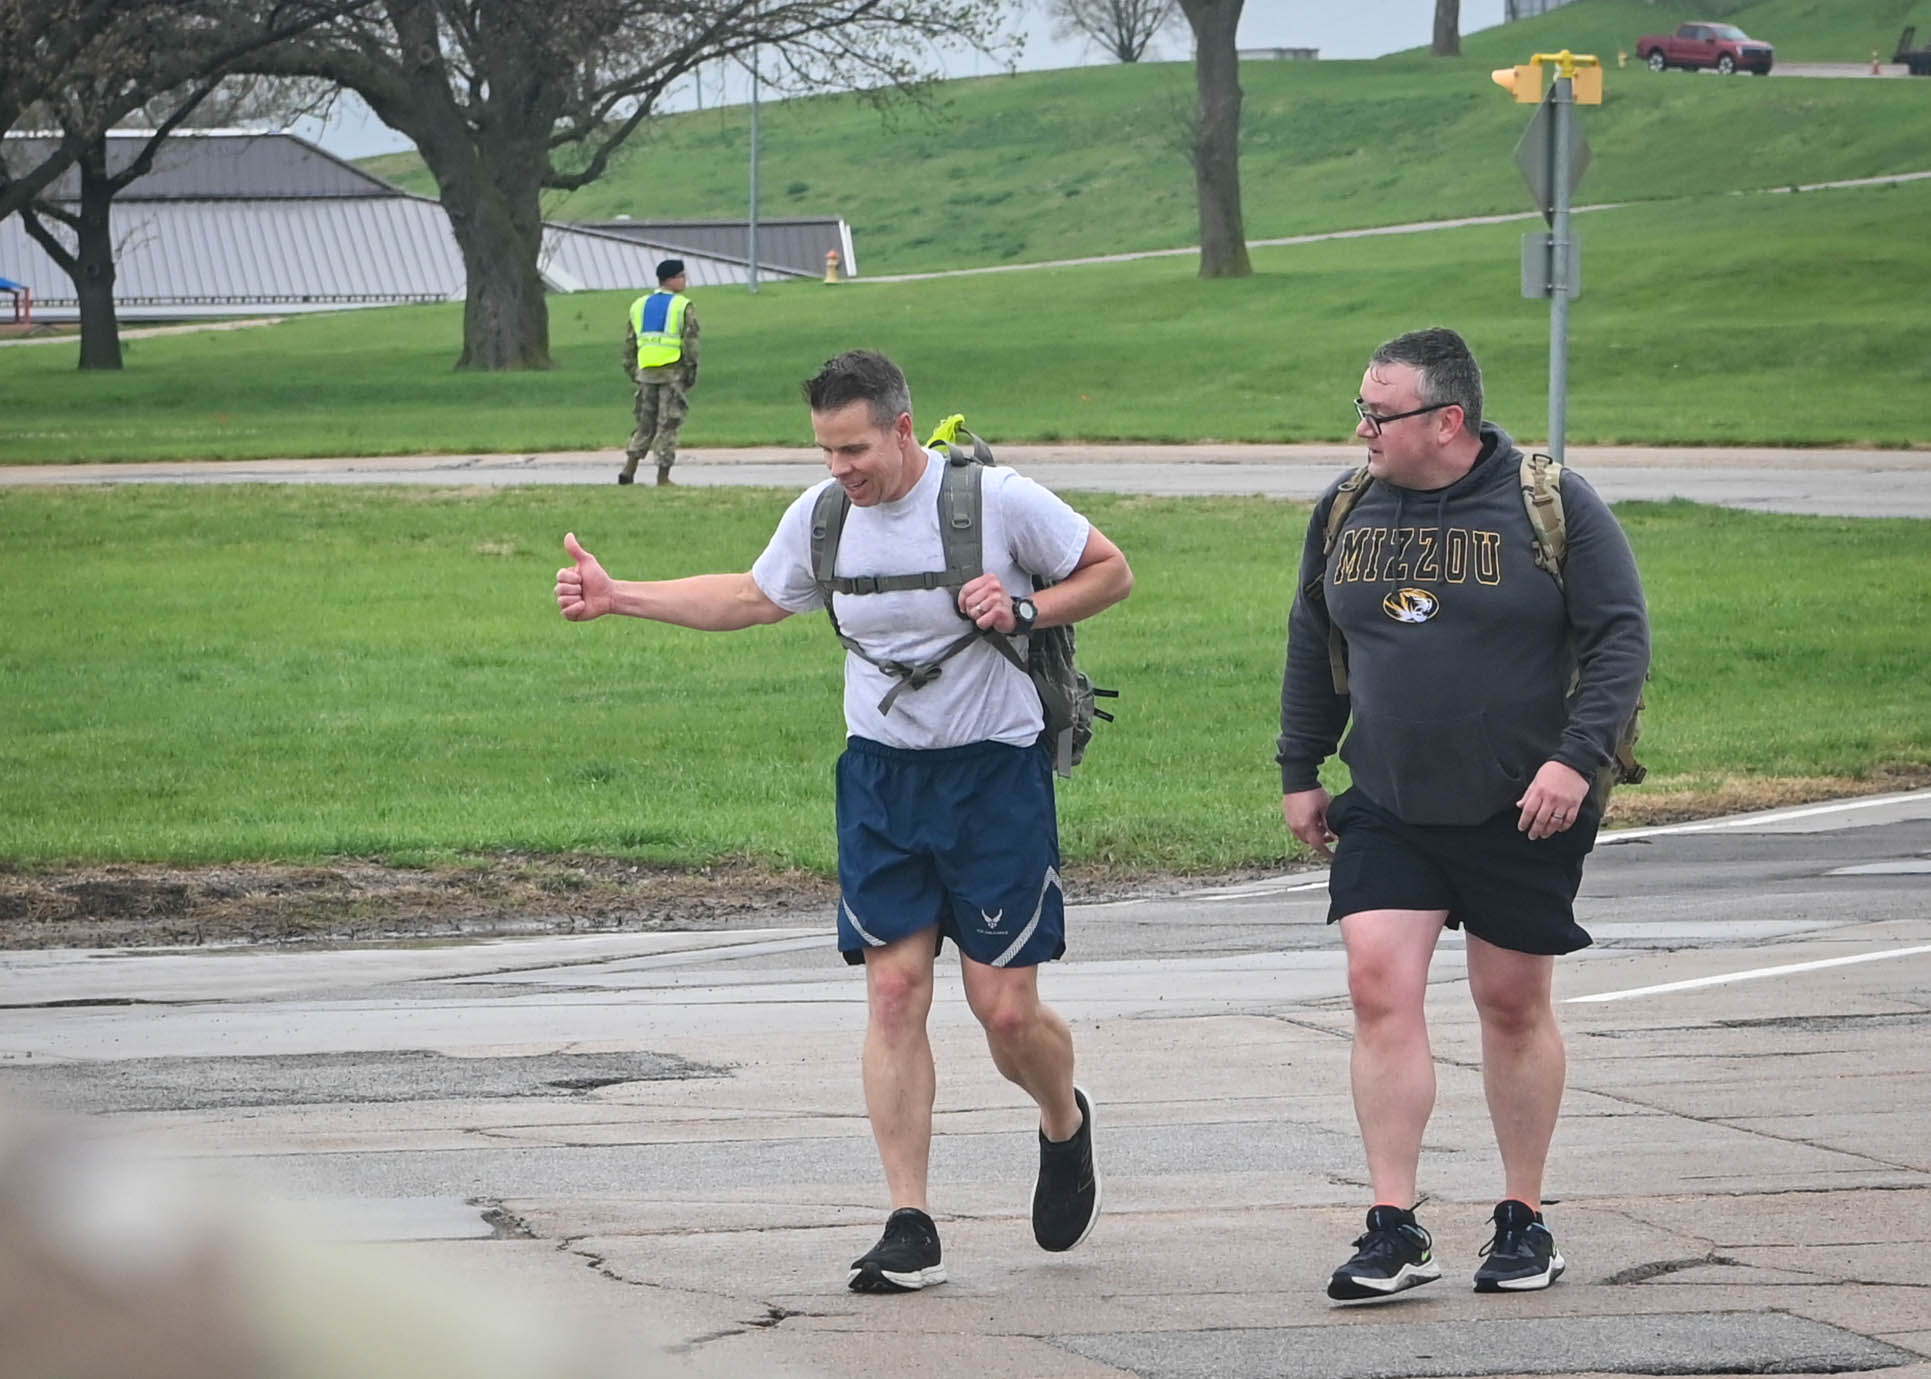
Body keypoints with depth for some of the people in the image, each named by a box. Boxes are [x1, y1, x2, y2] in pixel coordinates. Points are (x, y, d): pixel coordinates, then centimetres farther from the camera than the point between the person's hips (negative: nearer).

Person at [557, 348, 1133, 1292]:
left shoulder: (996, 500, -12)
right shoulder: (822, 515, 1)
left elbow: (1112, 571, 1)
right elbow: (752, 597, 20)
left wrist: (1026, 608, -17)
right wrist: (618, 598, 14)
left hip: (994, 775, -4)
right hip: (880, 777, 4)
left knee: (1005, 1009, -5)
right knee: (893, 991, -5)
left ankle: (1066, 1125, 31)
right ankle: (909, 1229, -3)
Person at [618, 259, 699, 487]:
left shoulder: (639, 305, 12)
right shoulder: (683, 307, -5)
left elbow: (629, 342, 14)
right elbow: (690, 342, -11)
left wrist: (631, 370, 19)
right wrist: (691, 370, -6)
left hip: (646, 372, 5)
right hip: (673, 372, -5)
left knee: (646, 423, 14)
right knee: (668, 425, 0)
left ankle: (629, 468, 2)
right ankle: (663, 477, 1)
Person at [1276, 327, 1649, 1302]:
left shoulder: (1552, 507, -8)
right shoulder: (1347, 510, 5)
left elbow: (1620, 637, -8)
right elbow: (1313, 647, 16)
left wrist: (1576, 758, -19)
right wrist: (1299, 771, 15)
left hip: (1521, 812, -3)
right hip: (1385, 810, 3)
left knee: (1514, 1004, 6)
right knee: (1380, 991, -10)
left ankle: (1523, 1220, 20)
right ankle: (1395, 1229, -10)